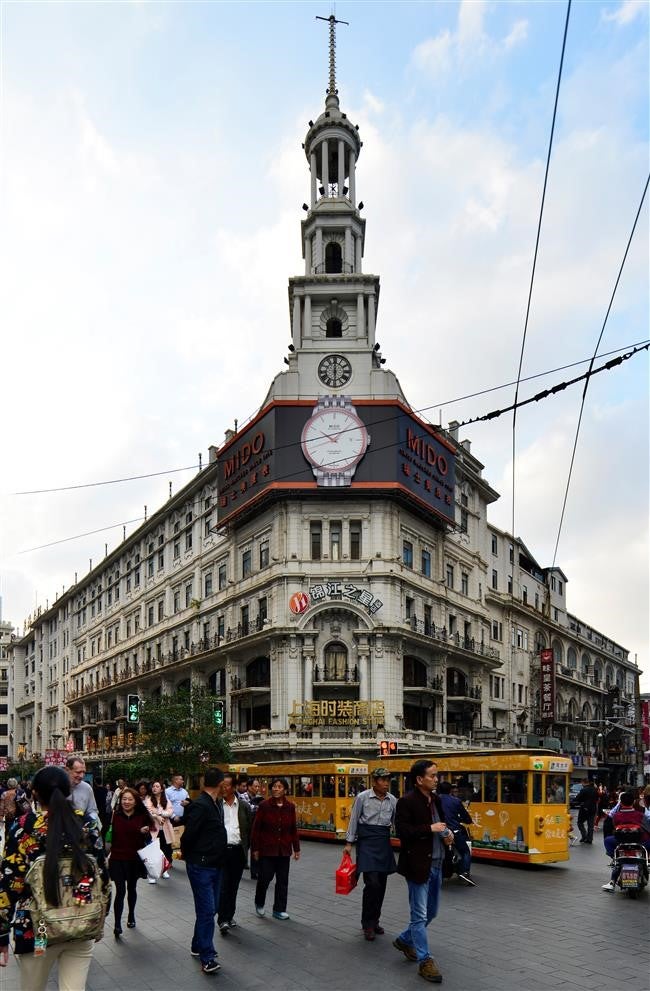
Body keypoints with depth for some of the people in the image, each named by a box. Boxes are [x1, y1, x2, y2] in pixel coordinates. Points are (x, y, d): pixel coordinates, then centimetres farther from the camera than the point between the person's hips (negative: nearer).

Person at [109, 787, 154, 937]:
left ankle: (131, 916, 38)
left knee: (131, 889, 18)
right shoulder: (115, 816, -8)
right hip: (117, 859, -2)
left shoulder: (142, 817, -4)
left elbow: (148, 838, 4)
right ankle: (117, 924, -2)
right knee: (120, 891, -9)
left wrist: (146, 832, -17)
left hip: (135, 859, 2)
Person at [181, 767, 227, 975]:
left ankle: (198, 946, 31)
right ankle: (207, 958, 0)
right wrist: (187, 854, -1)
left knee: (210, 909, 16)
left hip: (214, 865, 9)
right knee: (206, 910, -6)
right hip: (201, 866, -9)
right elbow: (189, 834, -18)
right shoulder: (201, 806, -20)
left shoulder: (216, 805, 10)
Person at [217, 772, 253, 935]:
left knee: (233, 886, 11)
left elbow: (250, 828, 9)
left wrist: (246, 846, 5)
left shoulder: (244, 806, 4)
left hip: (238, 851, 3)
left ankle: (229, 916, 24)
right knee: (222, 885, -8)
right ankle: (223, 920, -4)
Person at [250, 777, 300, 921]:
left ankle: (279, 910, 20)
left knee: (282, 880, 7)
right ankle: (259, 904, 26)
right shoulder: (264, 806, -8)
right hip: (267, 849, -3)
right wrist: (255, 849, -5)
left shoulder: (290, 807, 0)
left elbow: (293, 829, 7)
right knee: (265, 878, -1)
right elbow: (256, 829, -4)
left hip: (284, 849, 3)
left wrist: (296, 849, 8)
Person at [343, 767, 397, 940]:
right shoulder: (362, 797, -7)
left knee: (381, 884, 9)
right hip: (367, 841, -5)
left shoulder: (392, 800, 5)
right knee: (372, 883, -12)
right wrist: (349, 843, -1)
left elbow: (396, 822, 10)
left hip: (384, 842, 5)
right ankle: (368, 924, 2)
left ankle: (374, 921, 24)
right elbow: (354, 820, -1)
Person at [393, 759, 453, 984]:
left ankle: (405, 940, 38)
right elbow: (402, 831, -20)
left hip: (436, 864, 8)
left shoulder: (436, 800, 9)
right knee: (420, 914, 1)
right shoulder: (407, 801, -14)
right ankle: (425, 961, 11)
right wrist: (429, 829, -21)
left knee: (431, 912, 18)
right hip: (418, 864, -8)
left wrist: (447, 834, 1)